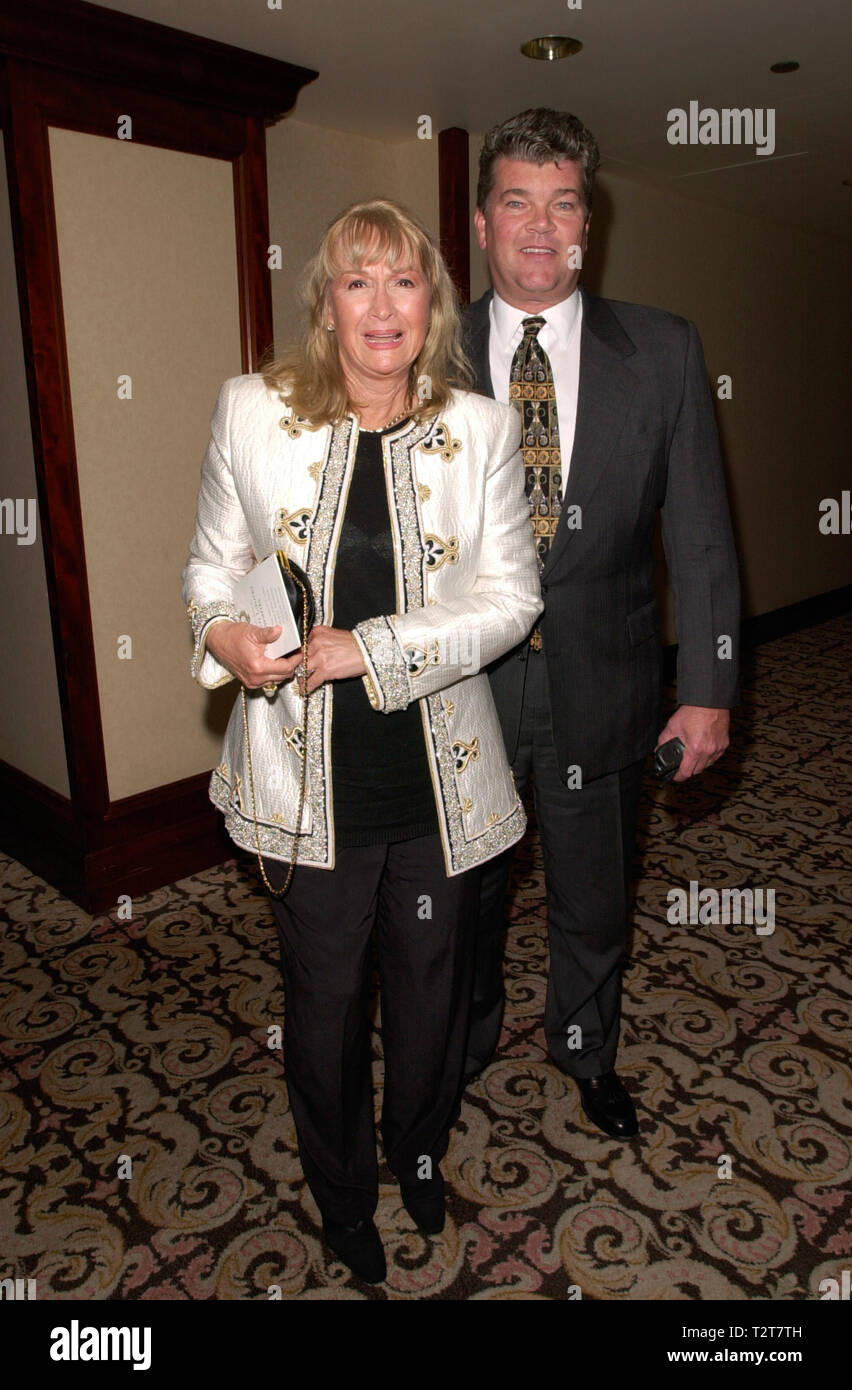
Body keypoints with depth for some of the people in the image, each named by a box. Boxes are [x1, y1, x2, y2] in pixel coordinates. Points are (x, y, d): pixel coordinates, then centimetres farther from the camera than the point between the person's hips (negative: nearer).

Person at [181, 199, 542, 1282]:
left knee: (431, 986, 18)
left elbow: (511, 594, -5)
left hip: (440, 774, 1)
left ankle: (419, 1151, 52)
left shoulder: (483, 428, -2)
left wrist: (373, 650, -17)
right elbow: (212, 562, 7)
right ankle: (341, 1192, 47)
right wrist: (222, 630, -16)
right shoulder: (252, 411, -2)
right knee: (322, 996, 16)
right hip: (307, 779, 0)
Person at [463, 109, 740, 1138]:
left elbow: (699, 536, -2)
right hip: (460, 685, 0)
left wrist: (708, 687, -6)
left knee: (593, 896, 19)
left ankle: (587, 1052, 49)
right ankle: (463, 1044, 49)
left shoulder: (663, 351, -2)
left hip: (602, 688, 1)